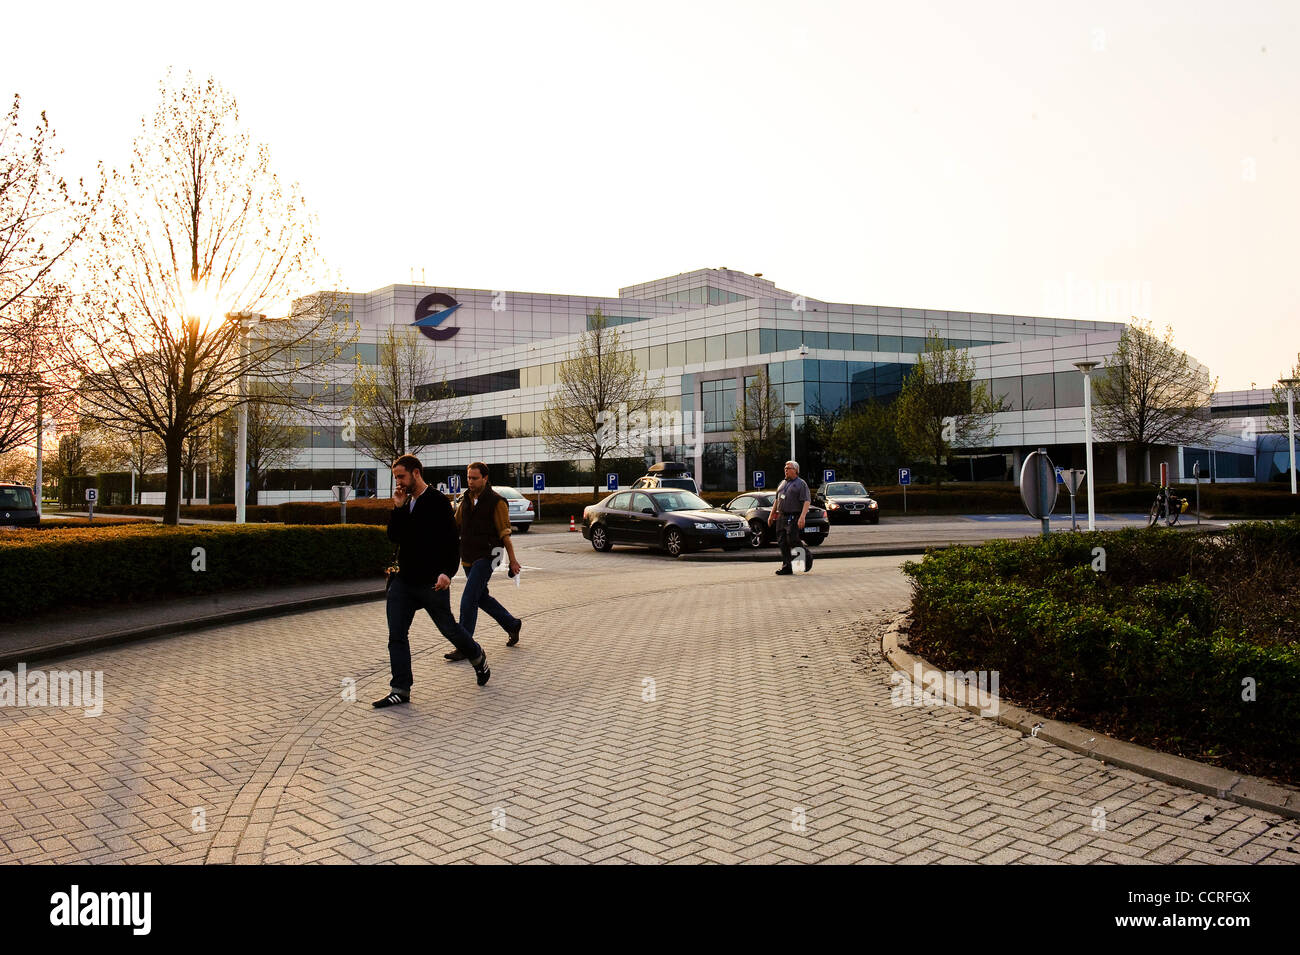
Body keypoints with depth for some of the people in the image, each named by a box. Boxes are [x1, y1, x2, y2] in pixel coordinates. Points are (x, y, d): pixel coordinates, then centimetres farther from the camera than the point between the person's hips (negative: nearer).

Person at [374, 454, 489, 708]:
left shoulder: (437, 501, -11)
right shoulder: (405, 503, 11)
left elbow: (452, 541, -14)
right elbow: (393, 536, 4)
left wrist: (447, 572, -25)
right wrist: (398, 508, -5)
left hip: (431, 582, -6)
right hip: (403, 580, 7)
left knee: (448, 628, 8)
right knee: (396, 635, 1)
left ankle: (478, 658, 34)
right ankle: (401, 690, 7)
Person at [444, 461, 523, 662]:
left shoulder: (496, 502, -9)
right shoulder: (466, 500, 11)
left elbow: (505, 533, -8)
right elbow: (454, 524, 16)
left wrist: (512, 561, -7)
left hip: (486, 557, -8)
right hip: (468, 558, 8)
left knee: (468, 599, -13)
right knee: (482, 597, 16)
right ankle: (512, 625, 35)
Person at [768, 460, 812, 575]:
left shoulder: (801, 483, -3)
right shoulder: (783, 483, 20)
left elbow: (807, 501, -12)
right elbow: (777, 500, 26)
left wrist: (802, 517, -23)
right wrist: (771, 515, 23)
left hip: (794, 517, -7)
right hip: (781, 517, 7)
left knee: (793, 540, -13)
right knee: (782, 542, 3)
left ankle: (807, 555, 13)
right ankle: (786, 567, 7)